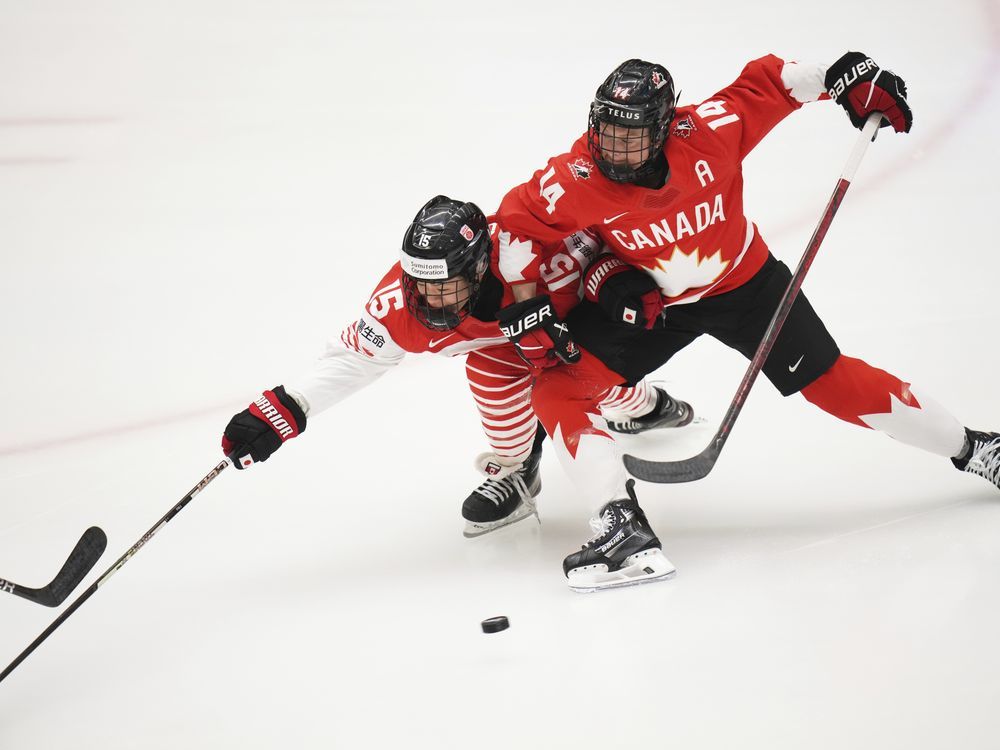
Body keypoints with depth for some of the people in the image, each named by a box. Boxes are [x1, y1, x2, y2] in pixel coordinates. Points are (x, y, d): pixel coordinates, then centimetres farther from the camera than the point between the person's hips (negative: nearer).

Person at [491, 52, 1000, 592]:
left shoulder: (709, 129, -30)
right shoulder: (576, 180, -28)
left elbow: (764, 85, -13)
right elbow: (518, 219, -12)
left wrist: (846, 80, -15)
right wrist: (525, 299, -14)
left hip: (743, 280, -1)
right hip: (645, 301, 1)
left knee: (830, 381, 1)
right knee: (557, 387, -16)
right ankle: (622, 528, -16)